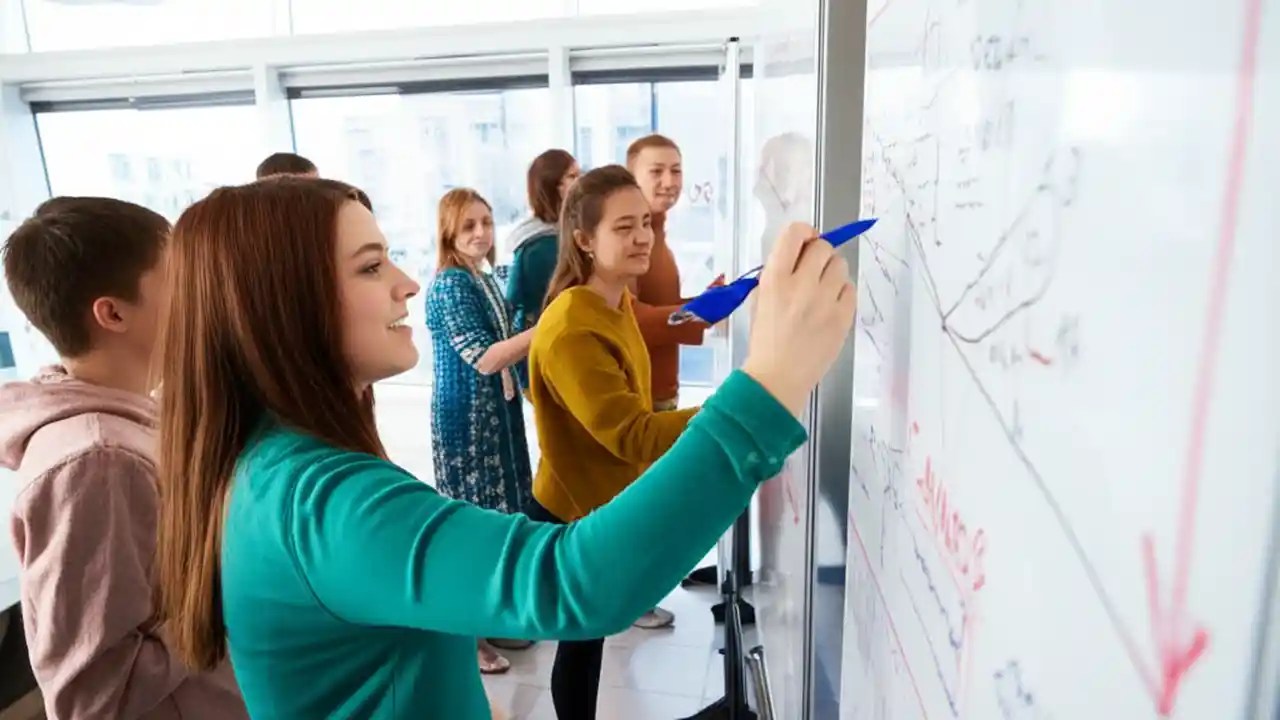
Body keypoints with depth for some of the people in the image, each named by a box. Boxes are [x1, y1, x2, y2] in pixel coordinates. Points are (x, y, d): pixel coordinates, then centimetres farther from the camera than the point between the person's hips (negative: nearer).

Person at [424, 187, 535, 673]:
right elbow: (485, 358, -24)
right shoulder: (450, 286, -17)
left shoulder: (486, 281, 9)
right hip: (465, 419, -8)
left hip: (497, 414, 9)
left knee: (494, 516, 16)